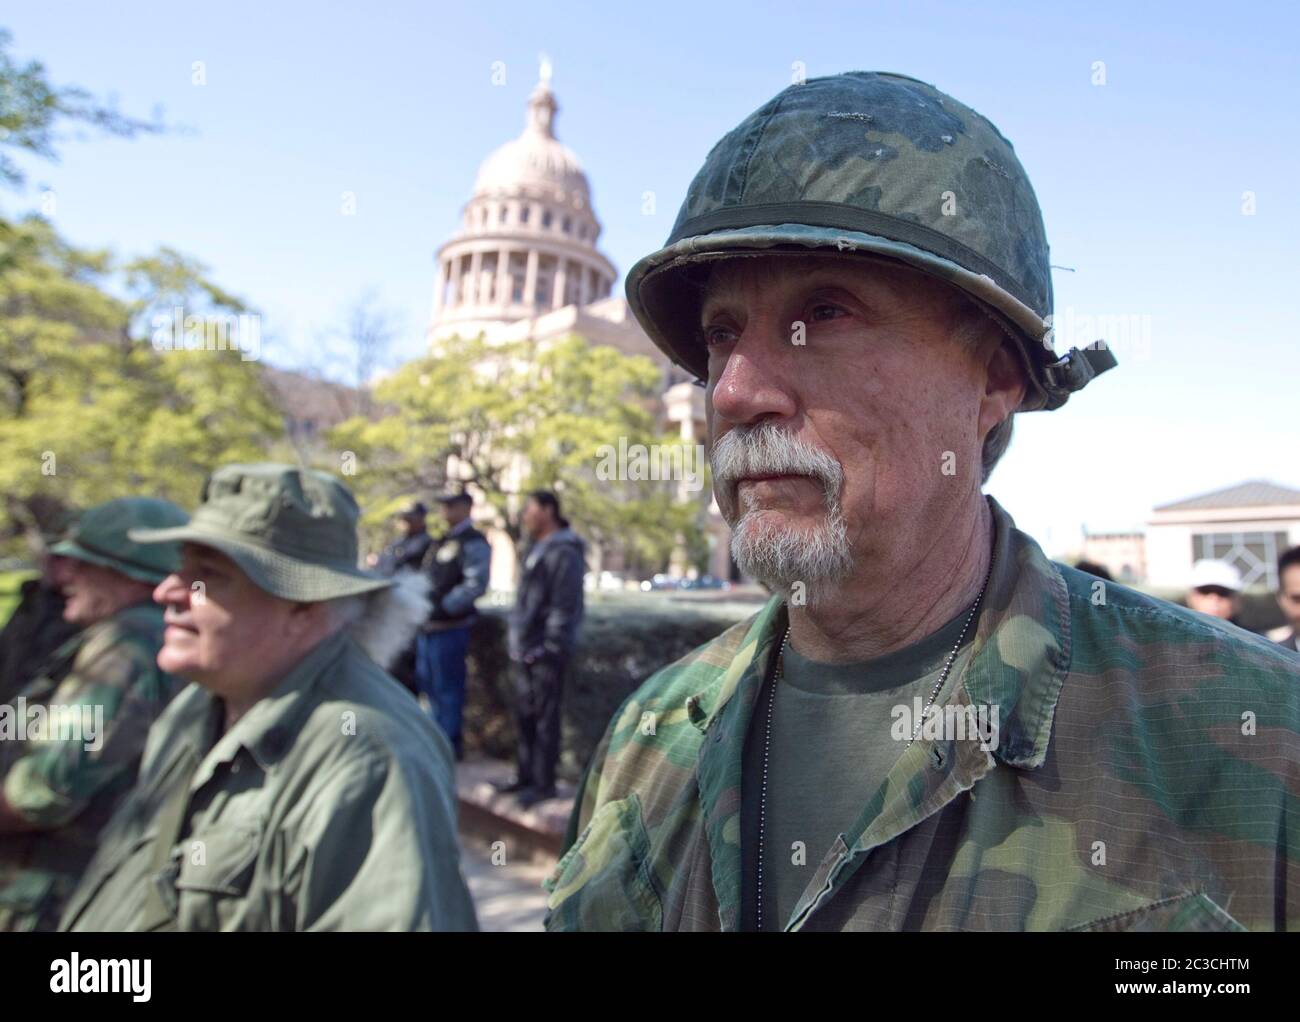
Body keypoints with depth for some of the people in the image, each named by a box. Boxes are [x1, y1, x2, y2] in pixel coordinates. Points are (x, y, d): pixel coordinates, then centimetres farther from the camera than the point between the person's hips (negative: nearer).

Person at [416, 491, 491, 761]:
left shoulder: (473, 543, -10)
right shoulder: (440, 542, 18)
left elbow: (476, 584, -21)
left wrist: (444, 605, -21)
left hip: (450, 626, -9)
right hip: (427, 625, 9)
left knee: (447, 687, -2)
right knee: (426, 680, 17)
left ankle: (450, 742, 9)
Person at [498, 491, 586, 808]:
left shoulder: (564, 553, -15)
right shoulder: (538, 548, 17)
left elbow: (565, 606, -20)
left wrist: (550, 646, -20)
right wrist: (518, 640, 18)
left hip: (545, 653, -10)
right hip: (526, 649, 10)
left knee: (545, 717, -1)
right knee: (524, 715, 17)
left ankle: (544, 782, 9)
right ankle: (525, 774, 29)